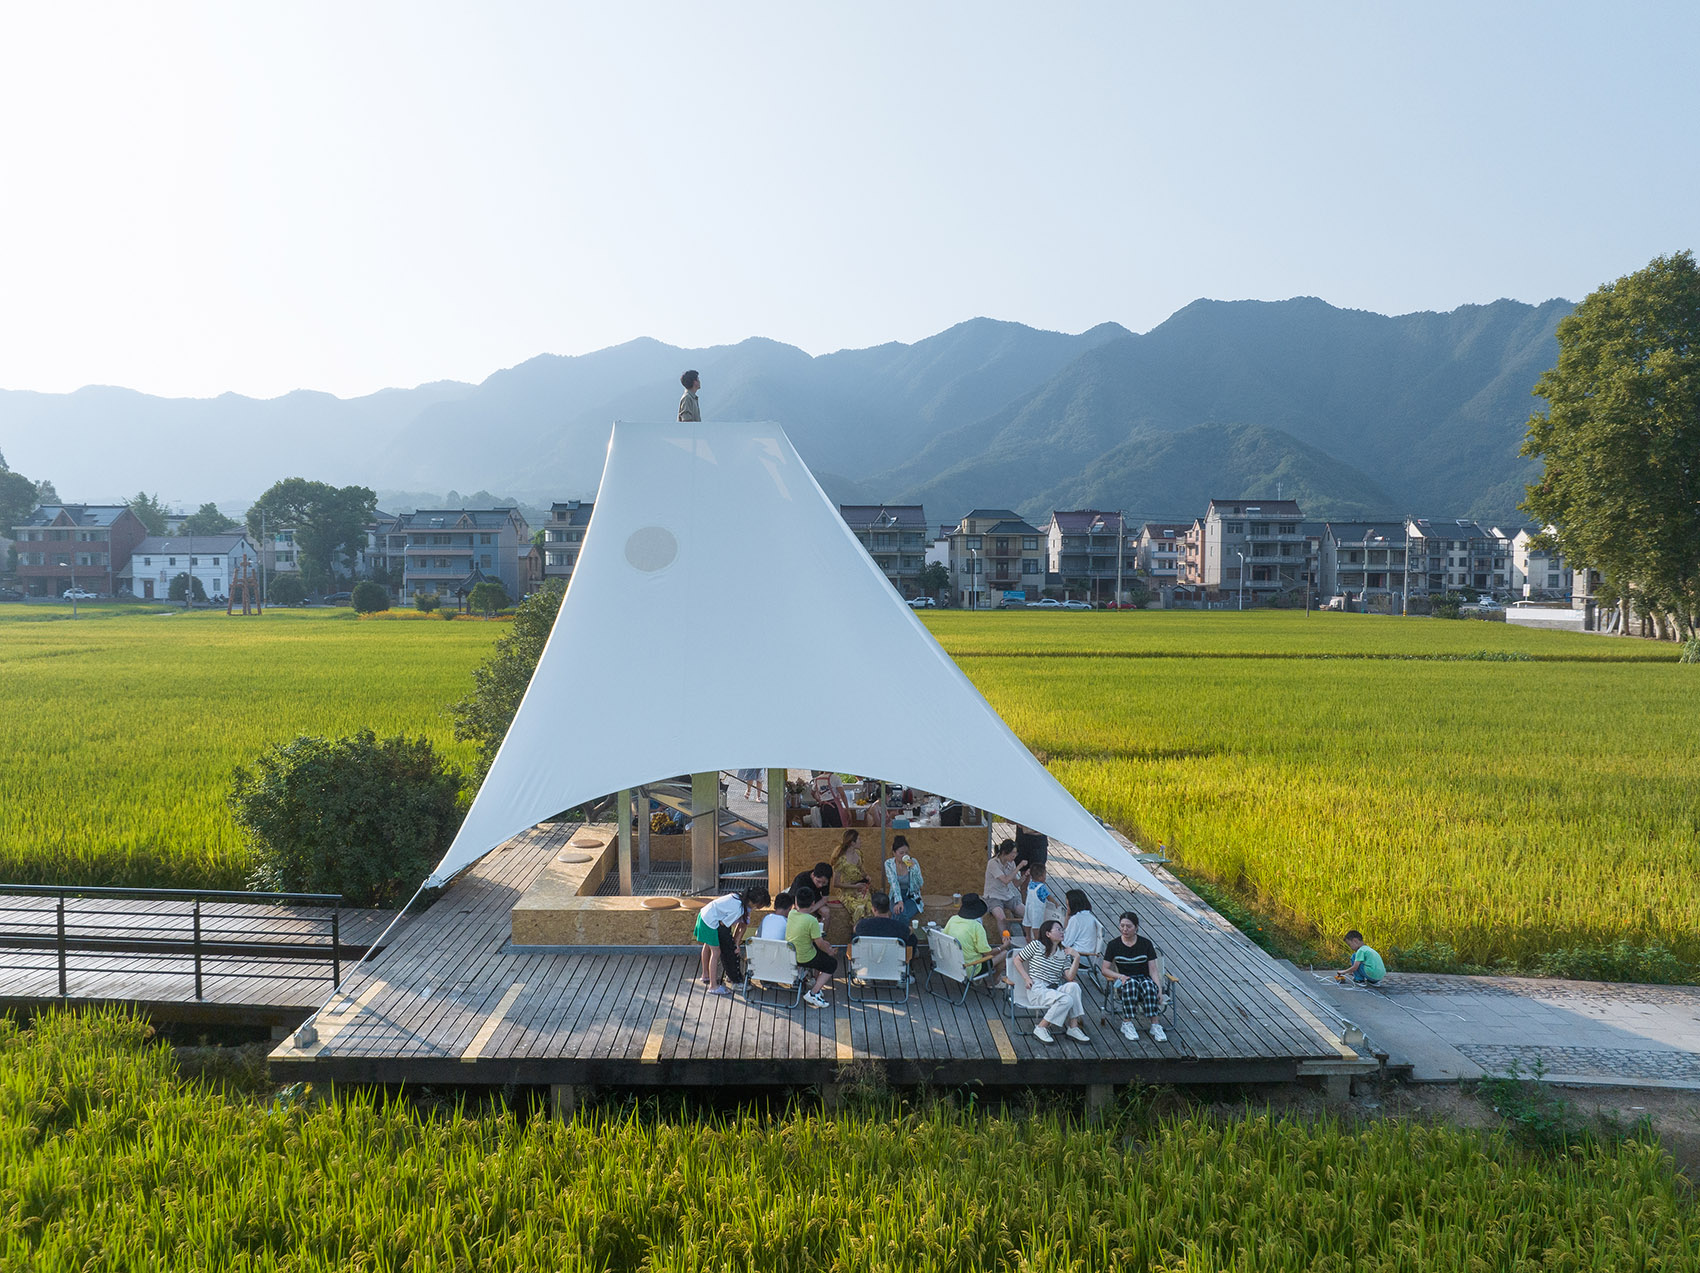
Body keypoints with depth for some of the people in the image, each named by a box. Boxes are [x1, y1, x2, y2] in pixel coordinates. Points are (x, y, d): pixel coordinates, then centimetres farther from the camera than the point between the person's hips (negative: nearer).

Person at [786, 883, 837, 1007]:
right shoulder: (812, 921, -27)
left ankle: (816, 980, 39)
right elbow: (820, 943, -17)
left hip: (789, 954, 8)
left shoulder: (791, 914, -8)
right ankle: (813, 993, 5)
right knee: (832, 964, 14)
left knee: (819, 951, 30)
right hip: (805, 959, -8)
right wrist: (829, 951, -1)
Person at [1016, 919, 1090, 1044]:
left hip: (1054, 989, 5)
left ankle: (1073, 1028, -23)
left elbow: (1070, 977, 1)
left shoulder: (1064, 953, 13)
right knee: (1066, 1000, -30)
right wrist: (1027, 978, -5)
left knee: (1073, 986, -27)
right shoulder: (1036, 945, 1)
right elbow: (1017, 960, 7)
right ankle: (1041, 1028, -16)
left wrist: (1077, 958, -8)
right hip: (1037, 989, -5)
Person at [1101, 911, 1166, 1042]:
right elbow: (1105, 970, 2)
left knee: (1148, 985, -37)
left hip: (1144, 979, 0)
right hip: (1123, 981, 0)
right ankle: (1127, 1023, -35)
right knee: (1131, 983, -38)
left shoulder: (1146, 944, 3)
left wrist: (1159, 989, -16)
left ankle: (1155, 1024, -36)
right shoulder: (1113, 944, 3)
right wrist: (1120, 976, -18)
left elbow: (1153, 970, 0)